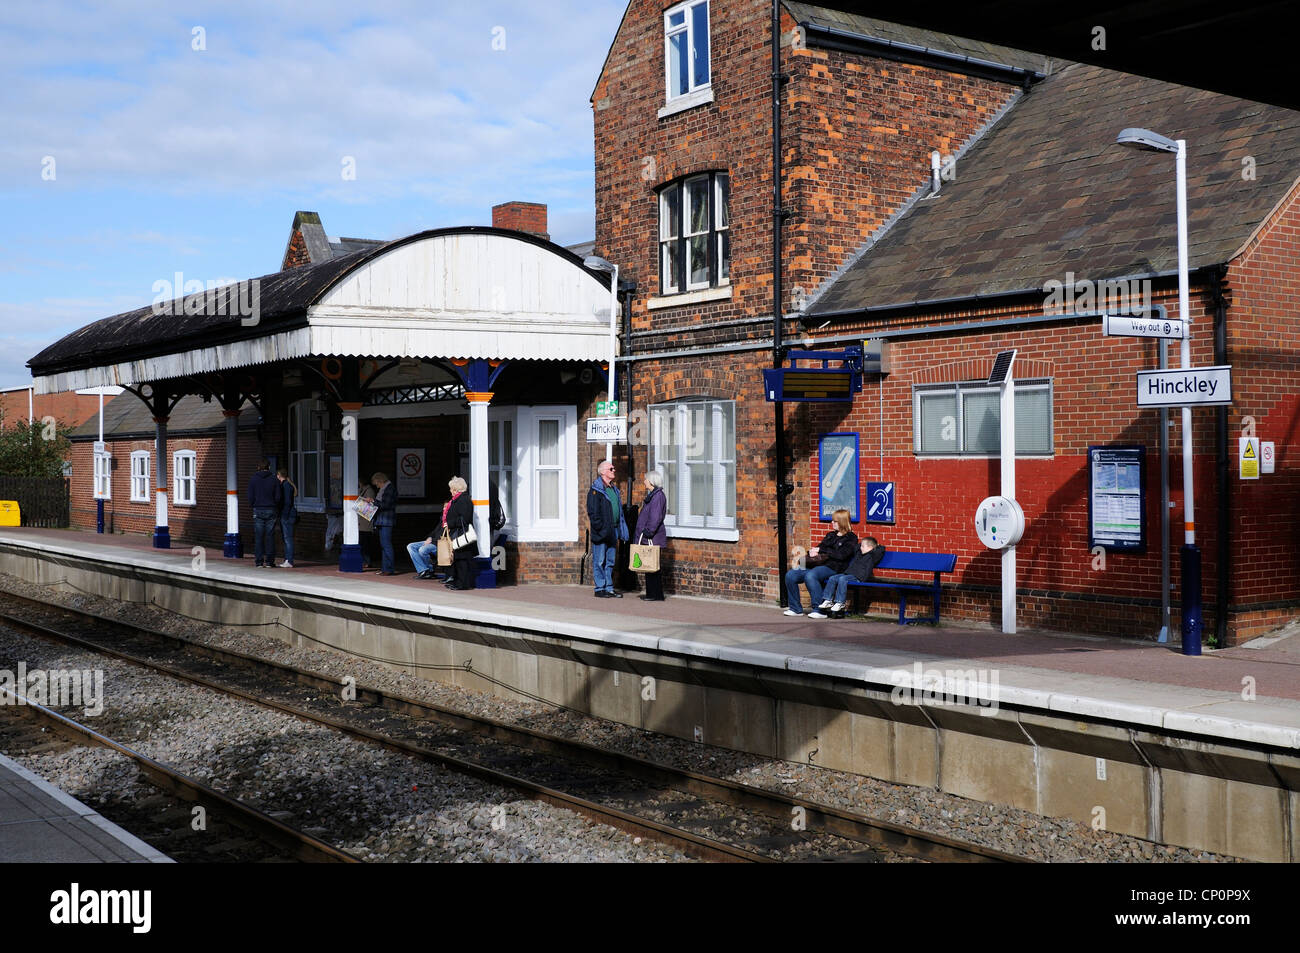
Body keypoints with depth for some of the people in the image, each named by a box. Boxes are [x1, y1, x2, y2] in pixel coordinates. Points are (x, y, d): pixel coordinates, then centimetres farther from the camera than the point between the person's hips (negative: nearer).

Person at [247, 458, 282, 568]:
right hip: (271, 510, 0)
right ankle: (269, 561, 4)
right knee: (270, 536, 4)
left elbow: (250, 496, -2)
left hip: (258, 510, 0)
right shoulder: (274, 480, -1)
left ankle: (259, 561, 2)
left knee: (258, 537, 3)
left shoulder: (253, 479, -1)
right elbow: (278, 497, -1)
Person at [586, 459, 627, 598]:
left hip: (612, 532, 8)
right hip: (601, 533, -8)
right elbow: (593, 513, -13)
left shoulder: (614, 489, 17)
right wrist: (600, 528, -18)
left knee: (610, 562, 11)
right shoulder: (595, 490, -9)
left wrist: (619, 530, 15)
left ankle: (609, 588, 17)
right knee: (599, 561, -2)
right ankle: (600, 589, 3)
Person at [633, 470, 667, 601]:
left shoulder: (658, 496, -14)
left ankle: (656, 595, -5)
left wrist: (648, 532, -21)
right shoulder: (652, 495, 18)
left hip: (653, 538, -10)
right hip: (647, 538, 10)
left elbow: (655, 518, -21)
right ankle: (651, 593, 18)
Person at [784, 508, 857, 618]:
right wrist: (812, 551, 2)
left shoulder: (851, 538, 2)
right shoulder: (831, 535, 25)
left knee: (810, 575, -37)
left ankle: (819, 610, -32)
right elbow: (820, 547, 27)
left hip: (833, 568, -8)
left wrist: (821, 550, -8)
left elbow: (841, 555, -12)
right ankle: (796, 608, -1)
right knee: (790, 575, -9)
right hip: (819, 565, 8)